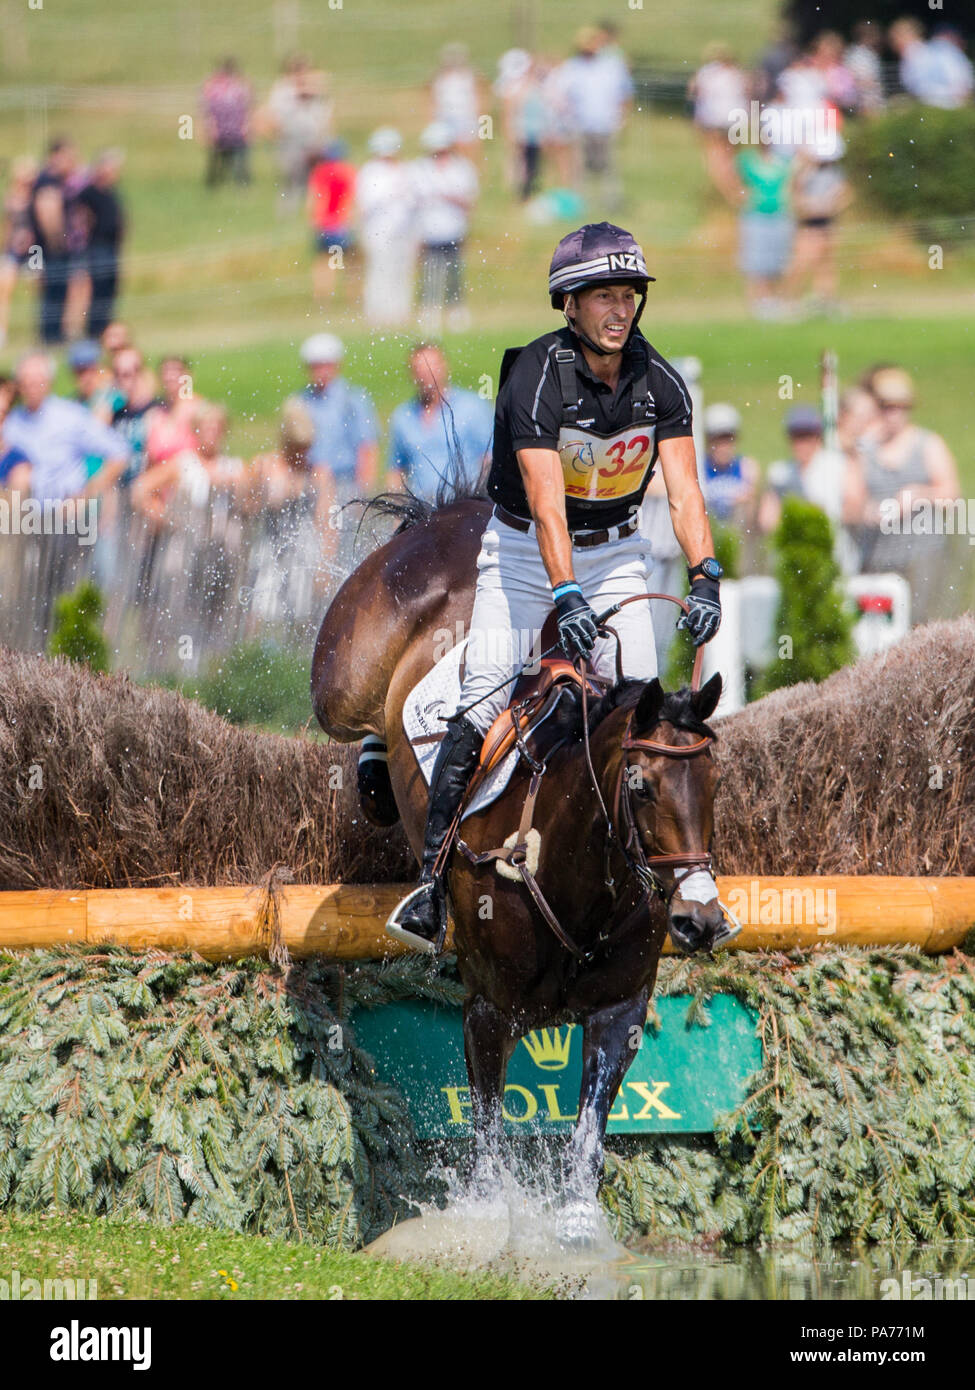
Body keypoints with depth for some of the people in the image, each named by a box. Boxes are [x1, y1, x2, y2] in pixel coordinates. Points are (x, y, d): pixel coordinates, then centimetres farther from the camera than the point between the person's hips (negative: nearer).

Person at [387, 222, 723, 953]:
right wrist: (566, 596, -45)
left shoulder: (660, 383, -10)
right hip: (525, 553, -3)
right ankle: (434, 877, -16)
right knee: (485, 705, -15)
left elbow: (685, 489, -17)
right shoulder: (538, 378, -23)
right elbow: (547, 504, -32)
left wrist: (705, 576, -34)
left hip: (614, 553, 3)